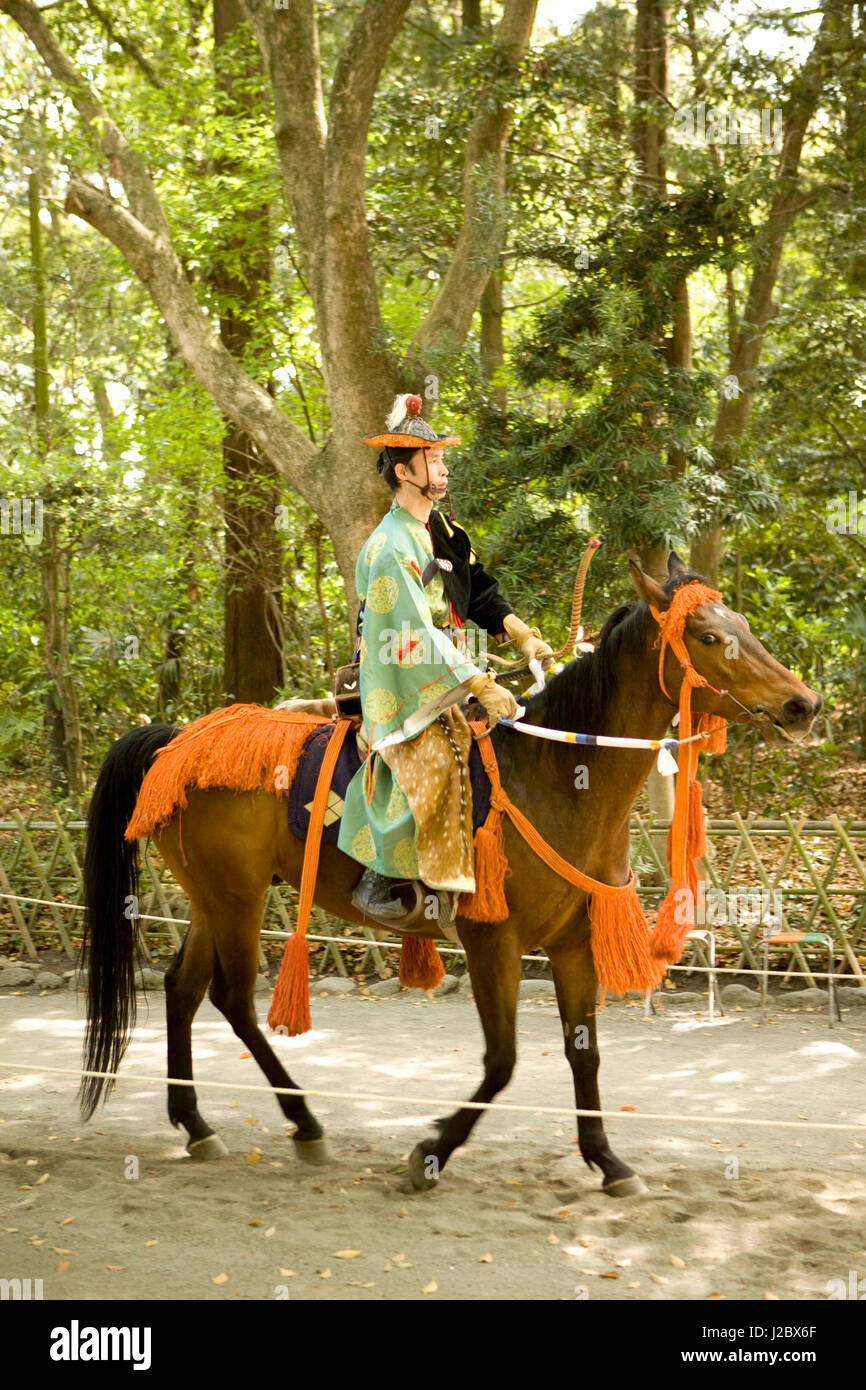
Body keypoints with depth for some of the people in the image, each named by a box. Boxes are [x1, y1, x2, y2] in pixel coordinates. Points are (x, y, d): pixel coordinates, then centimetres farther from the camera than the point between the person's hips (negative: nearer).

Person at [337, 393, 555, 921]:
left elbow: (481, 591, 16)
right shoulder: (390, 548, -19)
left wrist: (525, 637, 2)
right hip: (403, 688, -9)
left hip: (445, 676, 9)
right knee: (434, 768, -22)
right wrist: (483, 687, -29)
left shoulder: (443, 529, 10)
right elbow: (415, 633, -26)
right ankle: (376, 882, -8)